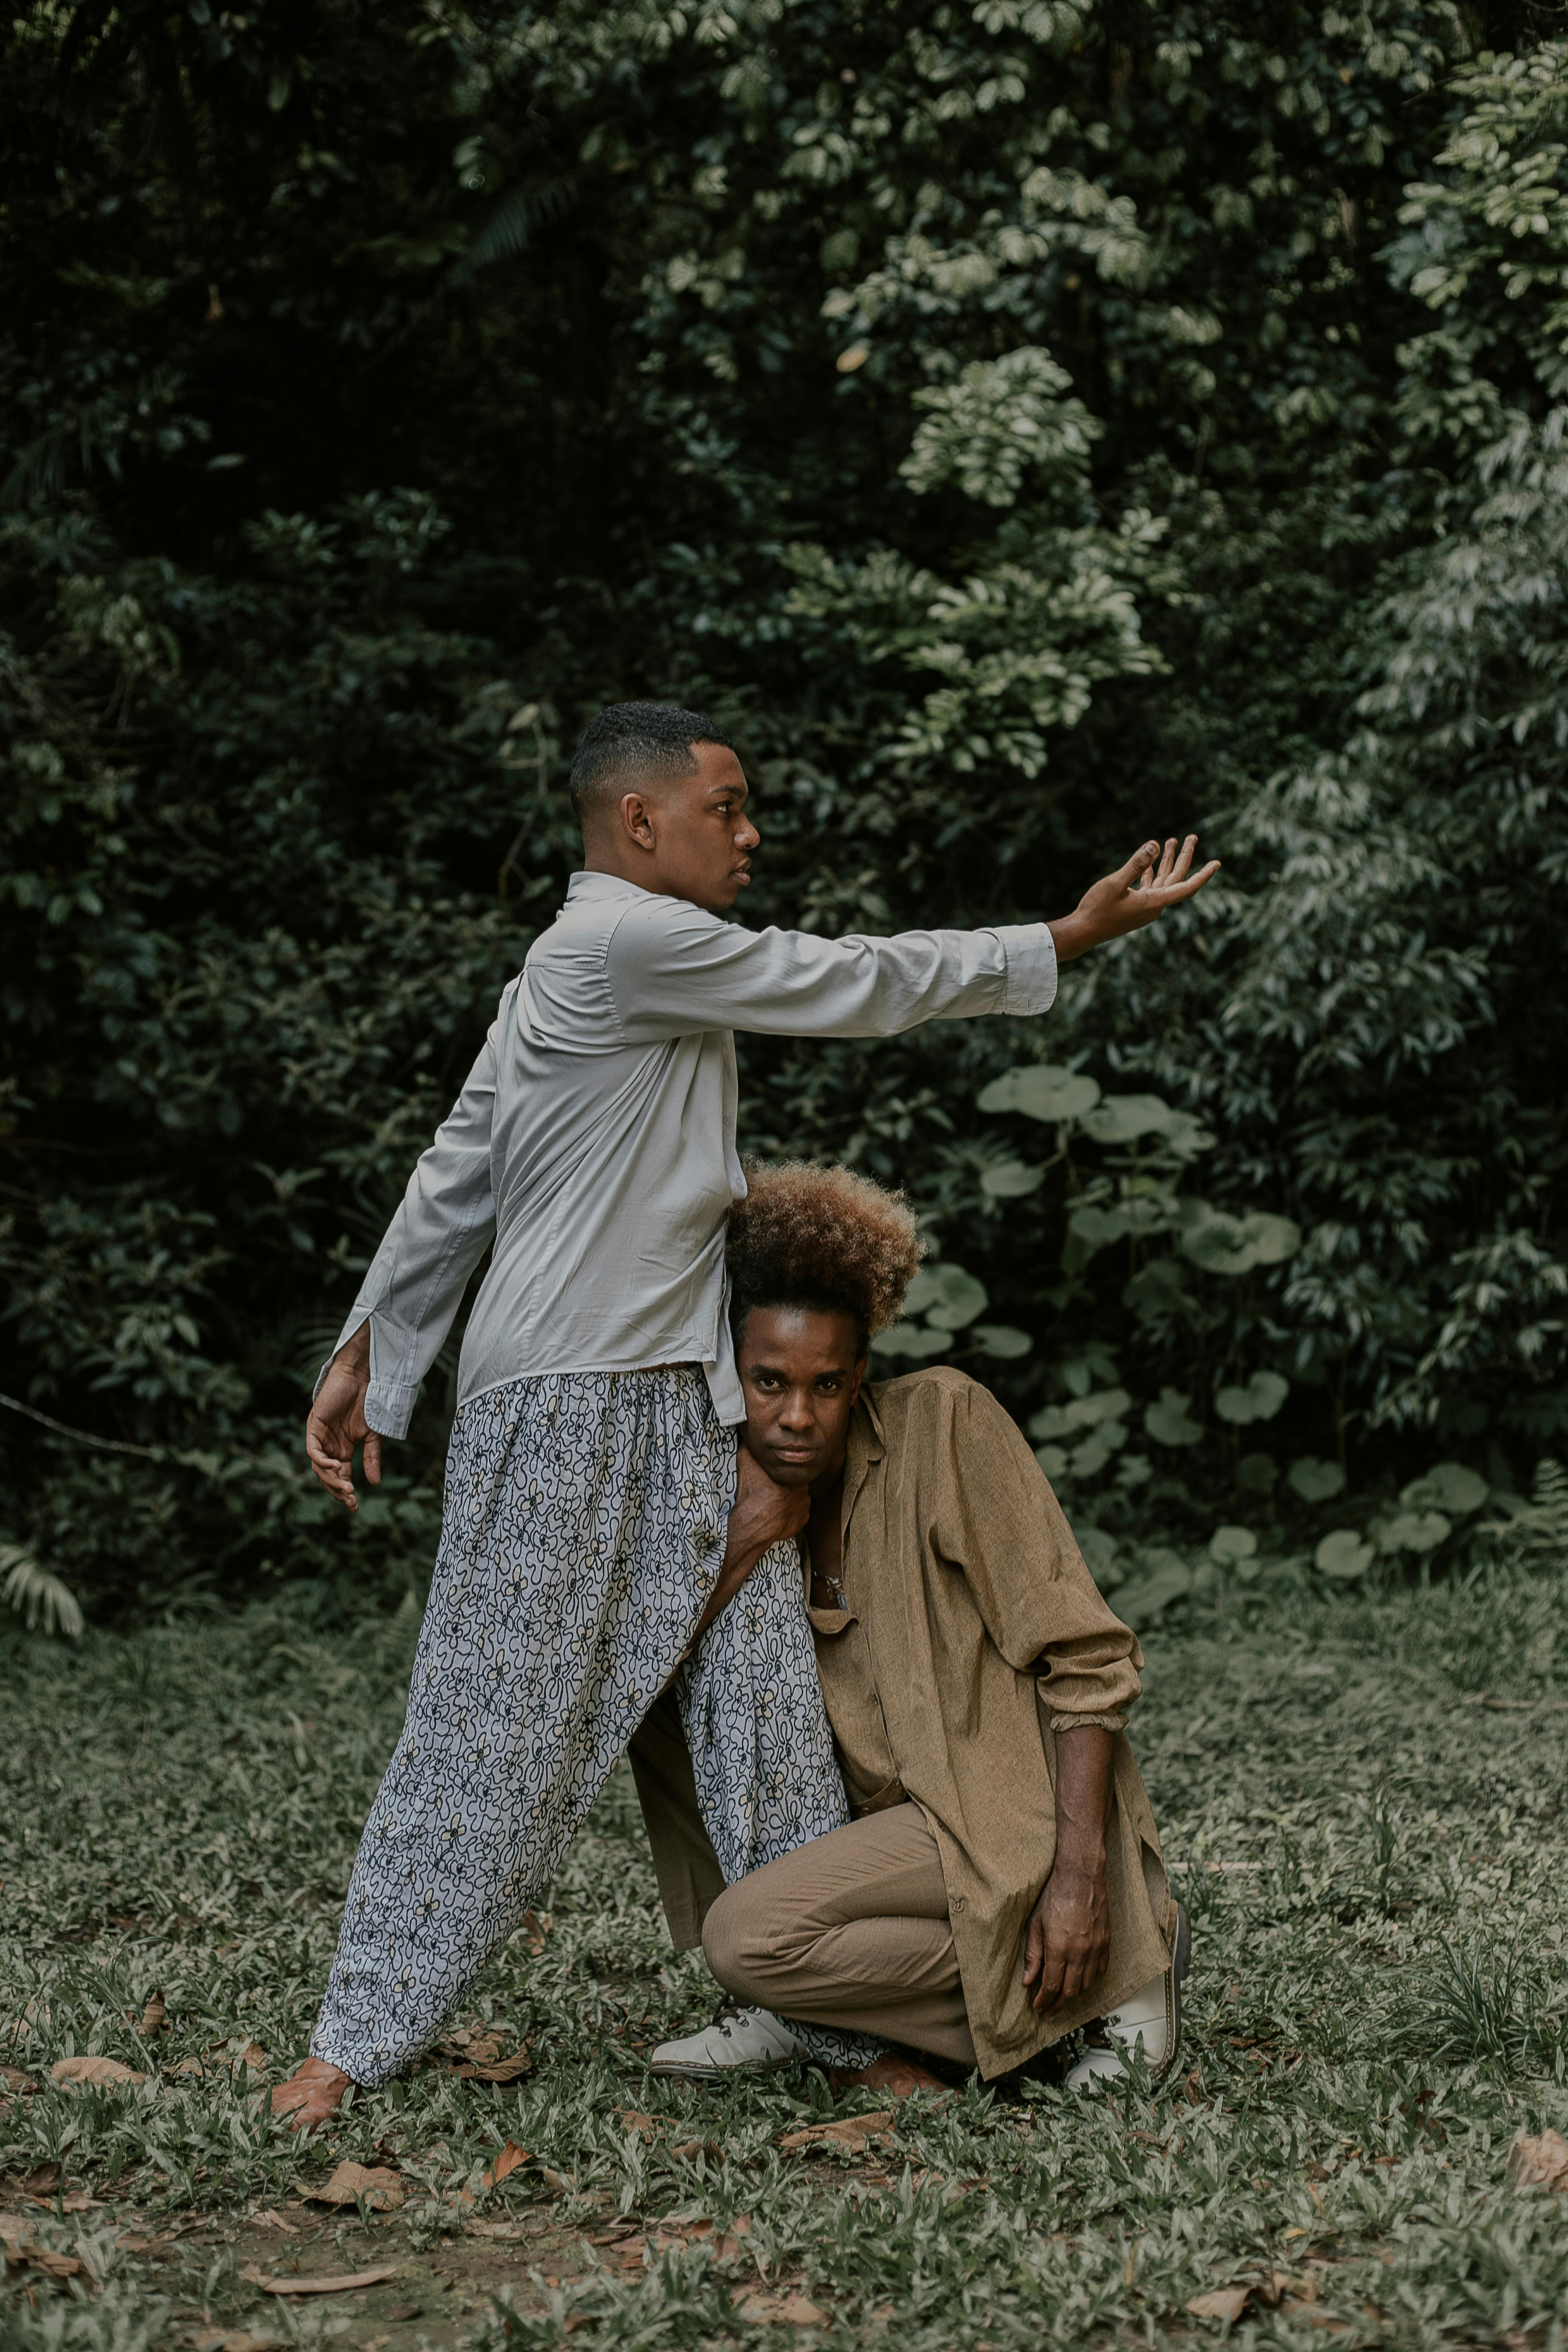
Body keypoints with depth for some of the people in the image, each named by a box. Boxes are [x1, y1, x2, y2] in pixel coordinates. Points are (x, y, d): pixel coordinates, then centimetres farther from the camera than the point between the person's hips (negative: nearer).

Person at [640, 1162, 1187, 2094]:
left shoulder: (944, 1420, -14)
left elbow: (1085, 1659, -16)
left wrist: (1079, 1877, -21)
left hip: (1020, 1812, -7)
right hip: (894, 1811, 7)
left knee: (747, 1938, -24)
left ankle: (1122, 1971, -8)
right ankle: (794, 2013, 3)